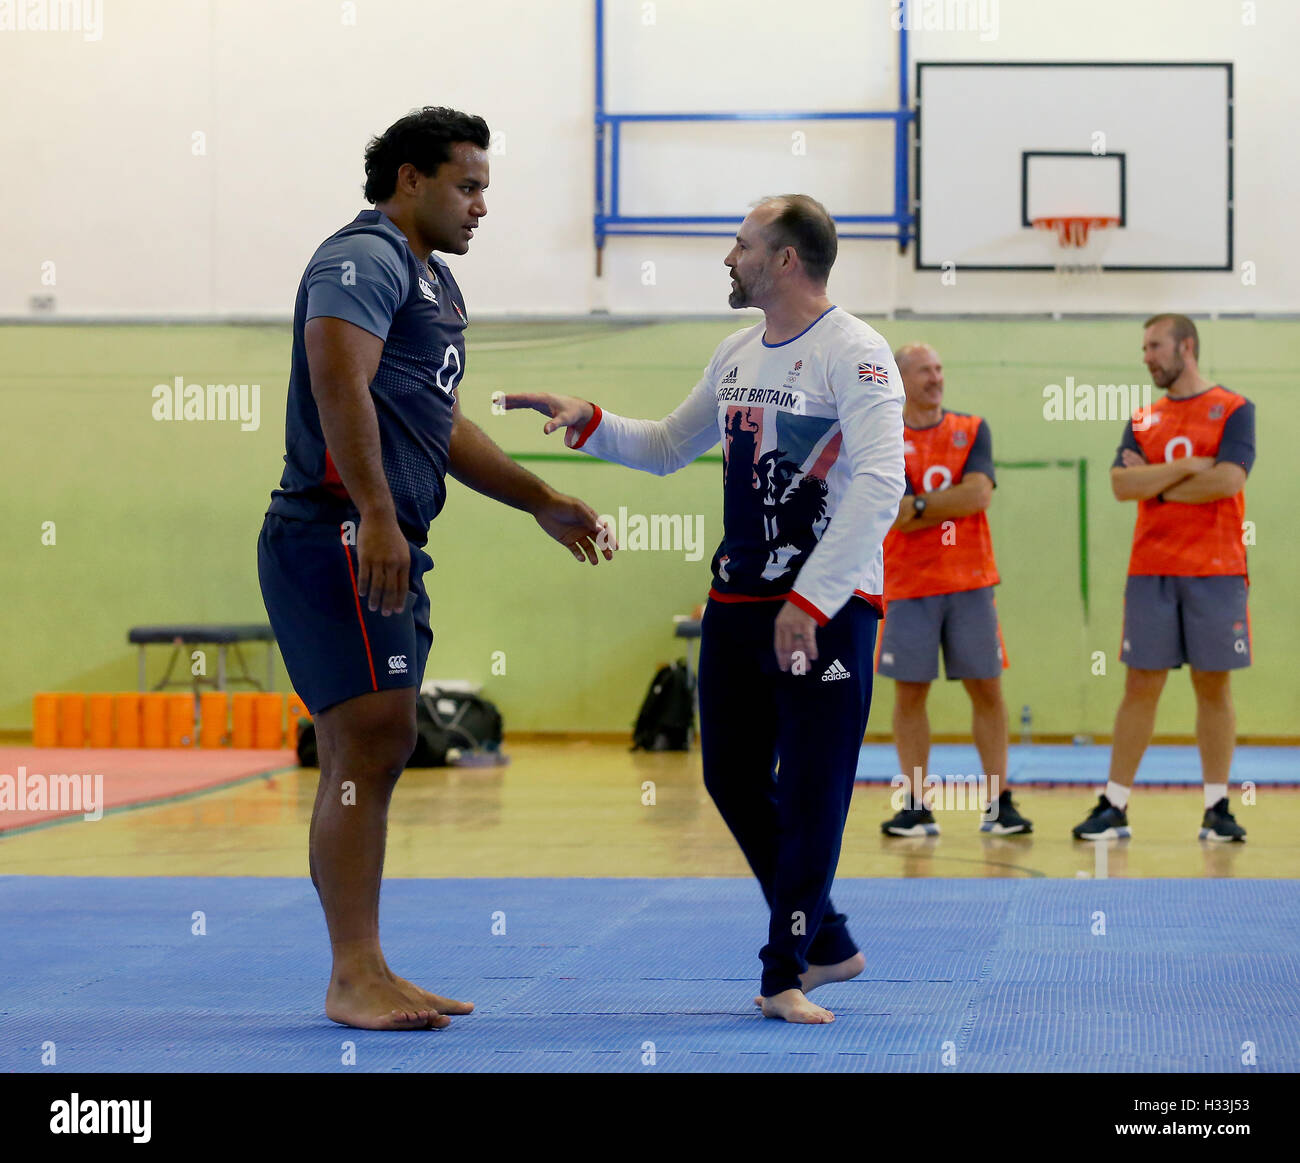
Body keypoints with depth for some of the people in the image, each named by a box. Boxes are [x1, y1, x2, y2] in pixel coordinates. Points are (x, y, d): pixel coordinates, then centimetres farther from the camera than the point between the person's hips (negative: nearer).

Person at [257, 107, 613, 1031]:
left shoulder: (433, 281, 25)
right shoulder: (365, 257, -8)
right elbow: (340, 383, -22)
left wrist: (539, 499, 31)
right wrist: (376, 516, -30)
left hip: (388, 549, 10)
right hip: (341, 538, -10)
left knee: (367, 756, 10)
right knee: (372, 743, -13)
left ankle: (364, 974, 14)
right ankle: (355, 975, -12)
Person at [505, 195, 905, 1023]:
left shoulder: (855, 354, -12)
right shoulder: (738, 356, 13)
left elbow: (880, 486, -21)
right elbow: (669, 448, 28)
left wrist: (809, 601, -24)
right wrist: (587, 421, 12)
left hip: (828, 609, -8)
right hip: (737, 603, 8)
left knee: (810, 793, -5)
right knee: (733, 777, 10)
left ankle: (786, 976, 4)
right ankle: (827, 944, 24)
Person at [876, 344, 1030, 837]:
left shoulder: (972, 430, 8)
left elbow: (980, 493, -8)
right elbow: (901, 517, -11)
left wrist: (920, 505, -9)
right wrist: (952, 502, -8)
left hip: (970, 582, 2)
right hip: (909, 586, -2)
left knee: (987, 689, 0)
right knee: (909, 693, -1)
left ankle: (998, 803, 4)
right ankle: (917, 807, 5)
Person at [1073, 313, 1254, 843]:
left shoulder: (1234, 410, 2)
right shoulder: (1142, 420, 13)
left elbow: (1227, 480, -12)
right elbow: (1121, 483, -2)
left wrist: (1155, 483, -4)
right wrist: (1187, 468, -10)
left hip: (1216, 571, -3)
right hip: (1150, 572, 3)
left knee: (1213, 685, 1)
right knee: (1140, 686, 2)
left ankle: (1216, 808, 7)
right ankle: (1113, 807, 3)